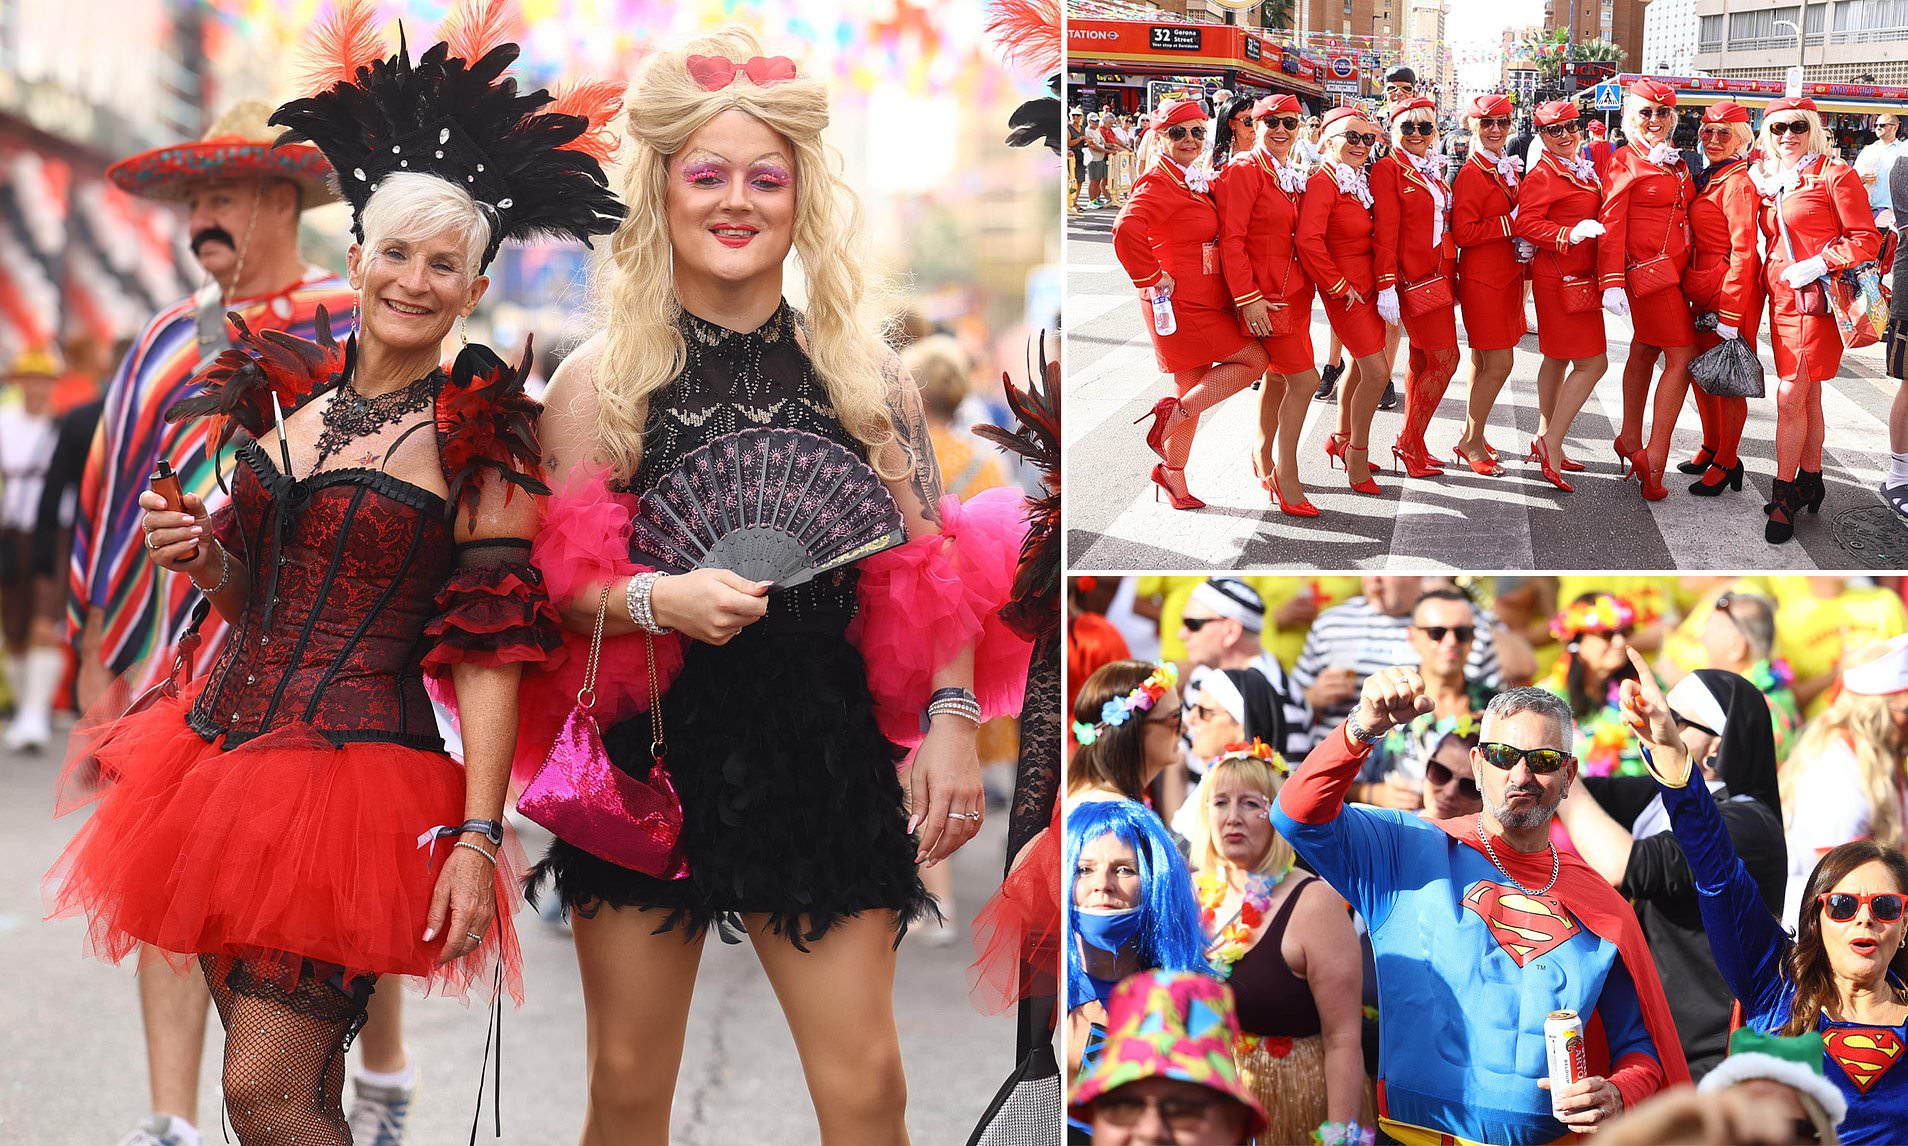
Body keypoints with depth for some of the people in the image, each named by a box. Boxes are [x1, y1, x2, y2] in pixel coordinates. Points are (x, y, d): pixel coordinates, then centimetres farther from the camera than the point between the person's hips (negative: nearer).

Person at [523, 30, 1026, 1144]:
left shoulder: (862, 371, 6)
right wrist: (657, 600, -19)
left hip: (824, 757, 1)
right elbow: (549, 582, -1)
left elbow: (935, 563, 7)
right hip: (648, 754, -1)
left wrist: (952, 717, -5)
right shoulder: (600, 379, 1)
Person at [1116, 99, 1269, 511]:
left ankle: (1173, 476, 21)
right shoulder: (1159, 183, -17)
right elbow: (1127, 231, -33)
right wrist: (1151, 279, -24)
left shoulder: (1192, 180, 15)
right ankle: (1173, 412, -6)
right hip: (1181, 304, -9)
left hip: (1202, 302, 9)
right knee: (1253, 360, -8)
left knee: (1194, 390, 13)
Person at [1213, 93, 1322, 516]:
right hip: (1265, 297, -8)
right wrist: (1248, 298, -19)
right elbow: (1231, 239, -16)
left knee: (1278, 377, 15)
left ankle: (1264, 455, 32)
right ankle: (1286, 477, -3)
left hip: (1295, 292, 8)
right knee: (1304, 380, -10)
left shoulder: (1294, 176, 13)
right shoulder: (1245, 172, -12)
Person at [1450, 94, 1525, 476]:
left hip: (1508, 274, 8)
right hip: (1482, 279, -8)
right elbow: (1464, 233, -19)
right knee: (1499, 363, -8)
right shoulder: (1471, 174, -14)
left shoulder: (1510, 169, 12)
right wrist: (1512, 223, -18)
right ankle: (1471, 442, 3)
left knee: (1482, 361, 13)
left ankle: (1473, 438, 20)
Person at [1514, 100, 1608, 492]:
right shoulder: (1542, 175, -14)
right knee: (1592, 363, -11)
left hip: (1580, 277, 10)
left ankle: (1544, 439, 25)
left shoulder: (1583, 169, 14)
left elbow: (1593, 215, 25)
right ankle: (1552, 444, -8)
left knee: (1559, 359, 16)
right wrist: (1571, 234, -28)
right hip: (1559, 278, -10)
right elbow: (1526, 224, -21)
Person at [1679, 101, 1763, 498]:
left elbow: (1743, 253, -18)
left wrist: (1730, 315, -20)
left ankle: (1727, 463, 10)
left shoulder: (1738, 183, -15)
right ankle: (1711, 447, 32)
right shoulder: (1706, 179, 12)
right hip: (1703, 293, 9)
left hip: (1732, 291, -9)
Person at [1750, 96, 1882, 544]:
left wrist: (1818, 265, -17)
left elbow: (1866, 239, -9)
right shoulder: (1768, 181, 13)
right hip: (1782, 299, 7)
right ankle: (1810, 481, 22)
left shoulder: (1834, 174, -7)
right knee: (1807, 397, 13)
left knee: (1791, 397, -10)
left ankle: (1784, 495, -4)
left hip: (1817, 300, -7)